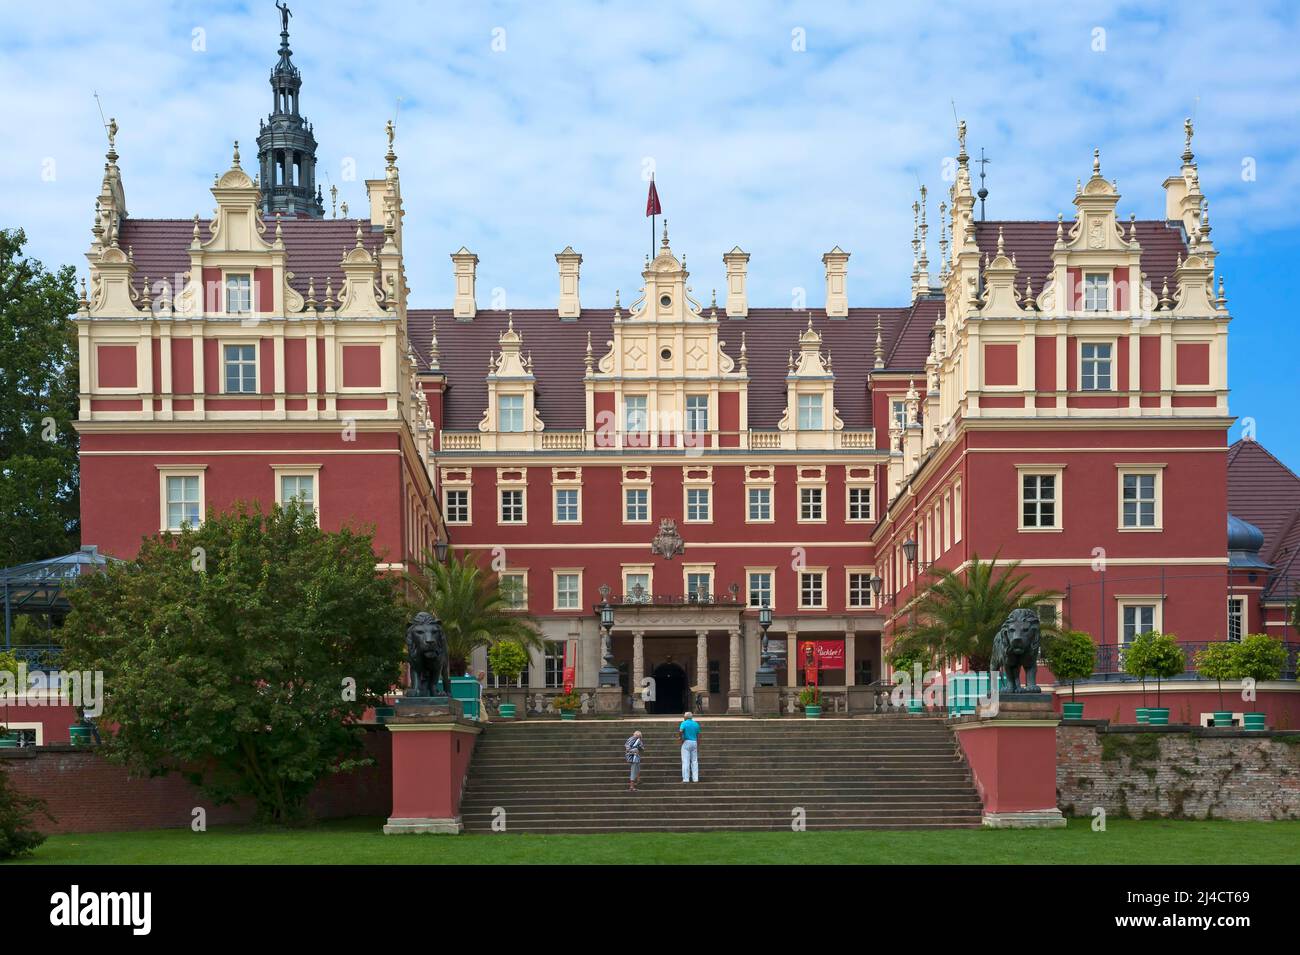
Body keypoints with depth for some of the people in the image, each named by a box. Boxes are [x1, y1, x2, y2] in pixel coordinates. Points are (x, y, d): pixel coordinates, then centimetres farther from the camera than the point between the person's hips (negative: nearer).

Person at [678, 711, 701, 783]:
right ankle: (695, 779, 6)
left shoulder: (684, 723, -5)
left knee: (686, 761, -3)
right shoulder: (696, 724, 10)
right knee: (694, 761, 8)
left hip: (686, 742, -4)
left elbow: (680, 731, -24)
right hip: (694, 742, 4)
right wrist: (698, 747, 16)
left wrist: (680, 737, -6)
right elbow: (698, 737, 11)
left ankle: (686, 779, -5)